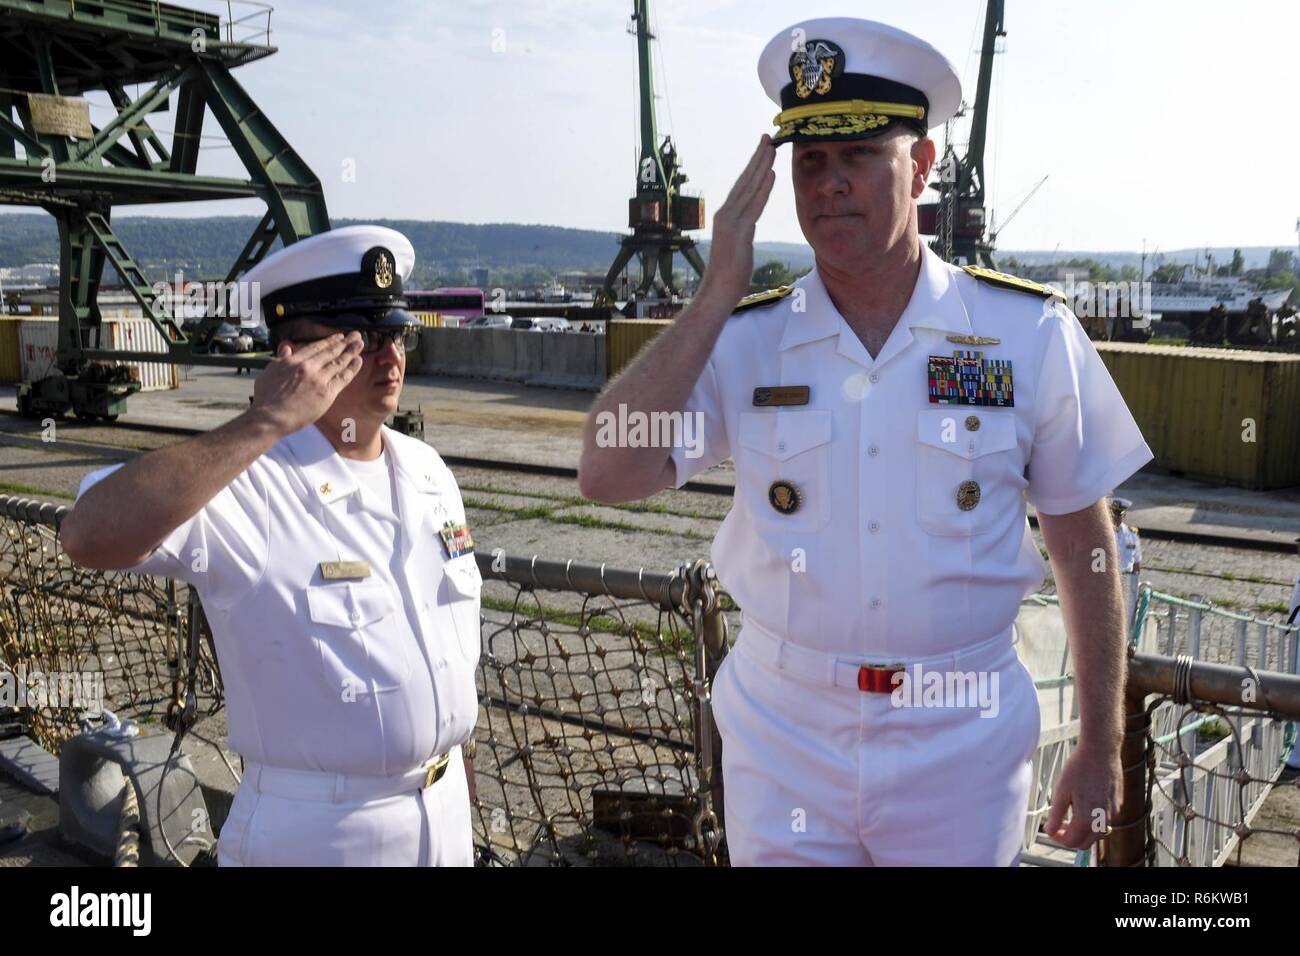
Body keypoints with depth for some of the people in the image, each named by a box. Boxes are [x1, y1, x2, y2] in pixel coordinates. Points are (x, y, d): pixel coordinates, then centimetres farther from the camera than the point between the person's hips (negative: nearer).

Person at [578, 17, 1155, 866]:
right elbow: (606, 475, -17)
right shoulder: (743, 341, -4)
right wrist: (717, 294, -18)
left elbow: (1083, 548, 0)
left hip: (962, 743, 0)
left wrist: (1102, 749, 3)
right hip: (781, 741, 1)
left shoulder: (1029, 334, -7)